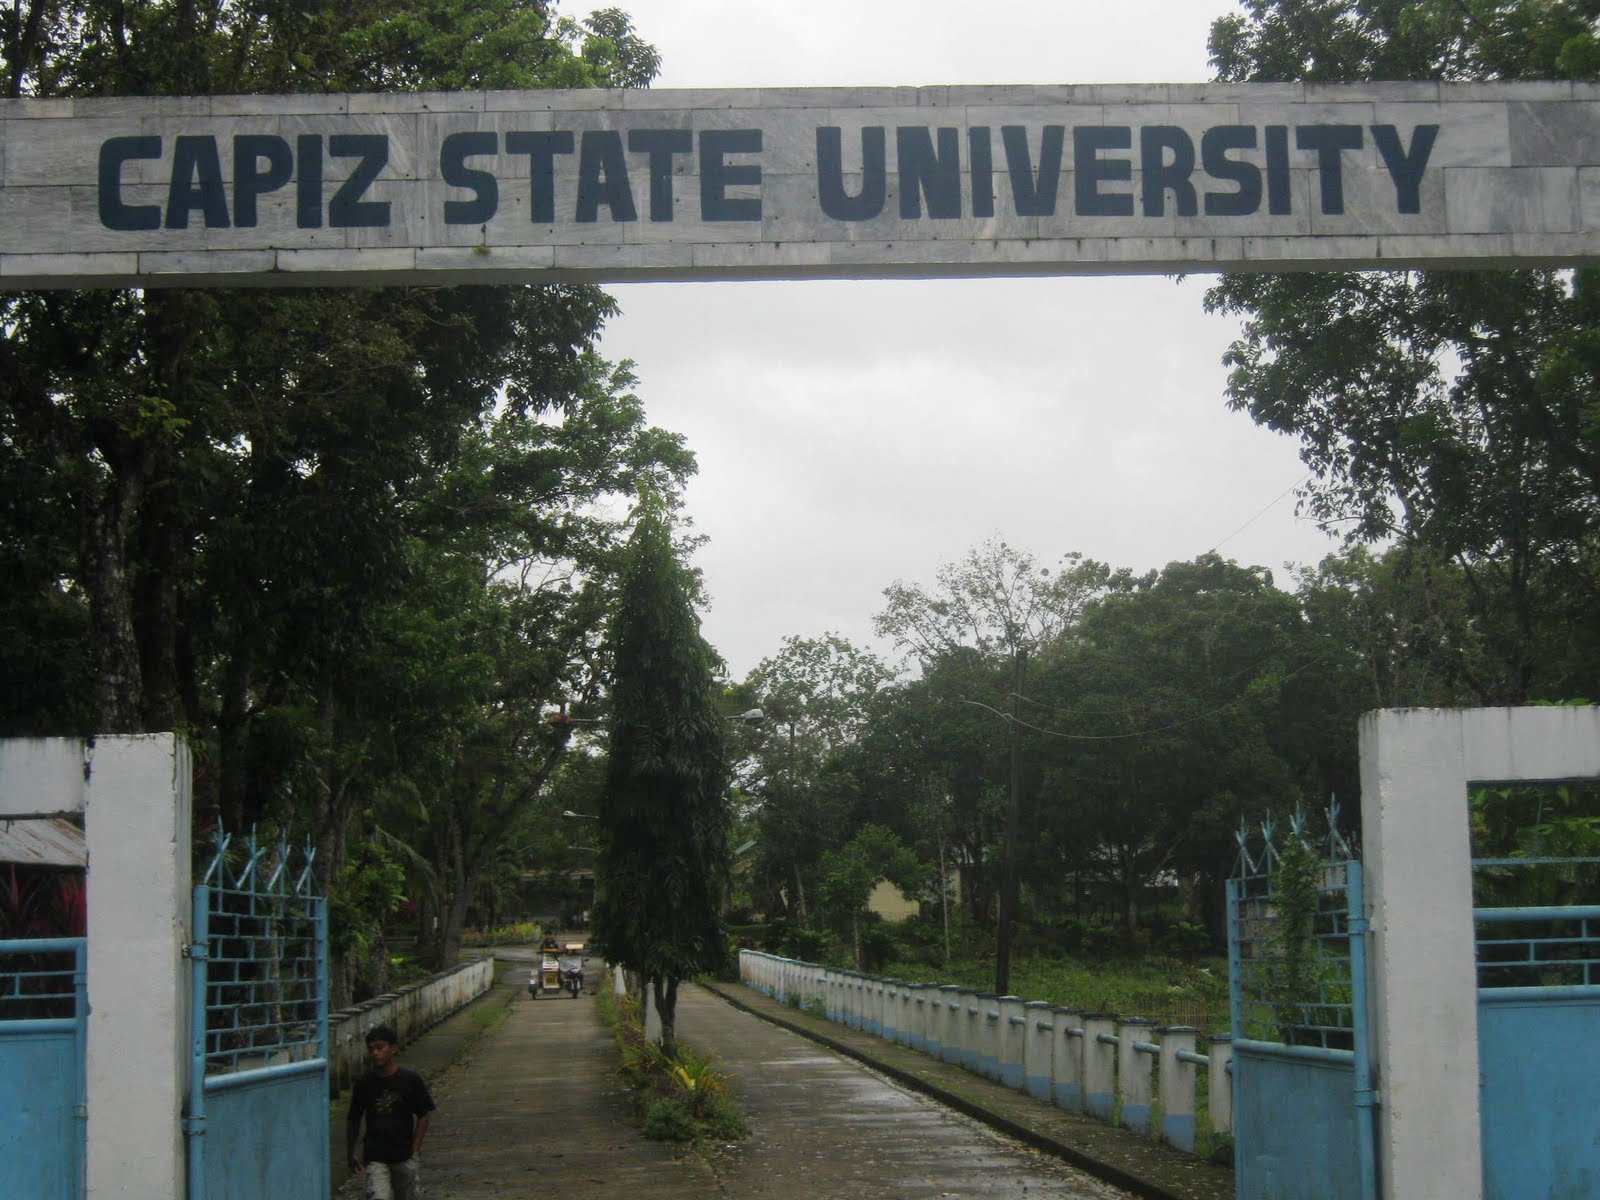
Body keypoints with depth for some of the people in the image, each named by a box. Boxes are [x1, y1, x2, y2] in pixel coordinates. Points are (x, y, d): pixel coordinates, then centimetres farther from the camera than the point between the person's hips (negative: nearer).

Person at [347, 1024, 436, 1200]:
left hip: (405, 1158, 0)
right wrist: (350, 1153, 8)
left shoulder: (410, 1080, -5)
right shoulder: (364, 1083, -1)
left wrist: (414, 1148, -3)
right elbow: (353, 1120, 11)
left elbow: (425, 1115, 2)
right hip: (375, 1157, 0)